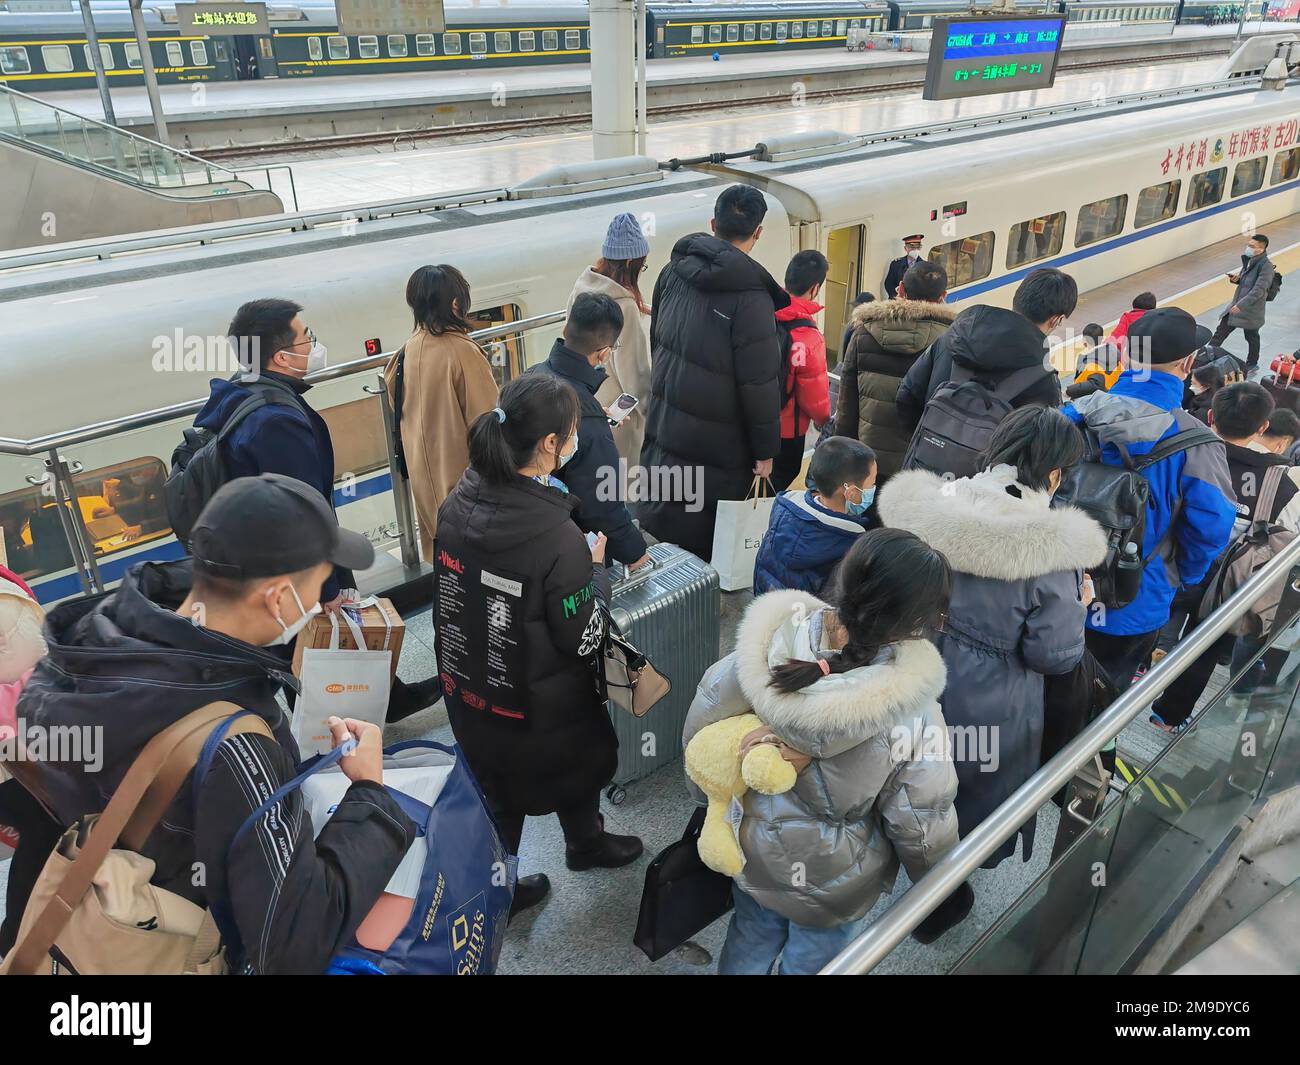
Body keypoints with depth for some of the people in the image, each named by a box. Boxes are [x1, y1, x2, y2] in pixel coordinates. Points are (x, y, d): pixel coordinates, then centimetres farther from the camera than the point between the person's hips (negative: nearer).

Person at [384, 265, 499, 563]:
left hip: (423, 466, 6)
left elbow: (397, 403, 8)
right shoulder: (463, 351, -23)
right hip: (461, 469, -6)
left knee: (438, 543, 22)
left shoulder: (409, 349, -5)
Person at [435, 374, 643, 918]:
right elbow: (583, 639, -22)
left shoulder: (457, 503, -13)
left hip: (468, 686, 5)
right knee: (579, 765, 26)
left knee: (495, 786, 26)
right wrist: (596, 567, -7)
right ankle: (586, 844, 54)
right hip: (542, 704, -5)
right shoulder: (557, 539, -33)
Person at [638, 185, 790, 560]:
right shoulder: (750, 297, -23)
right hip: (716, 448, -7)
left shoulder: (674, 271, -1)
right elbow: (760, 384, -19)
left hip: (663, 428, 7)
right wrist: (765, 450, -7)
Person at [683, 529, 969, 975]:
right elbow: (921, 824, -21)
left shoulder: (769, 642, -26)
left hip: (751, 849, 3)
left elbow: (701, 729, -10)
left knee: (750, 943, 31)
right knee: (808, 962, 28)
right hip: (831, 882, -3)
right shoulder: (909, 711, -34)